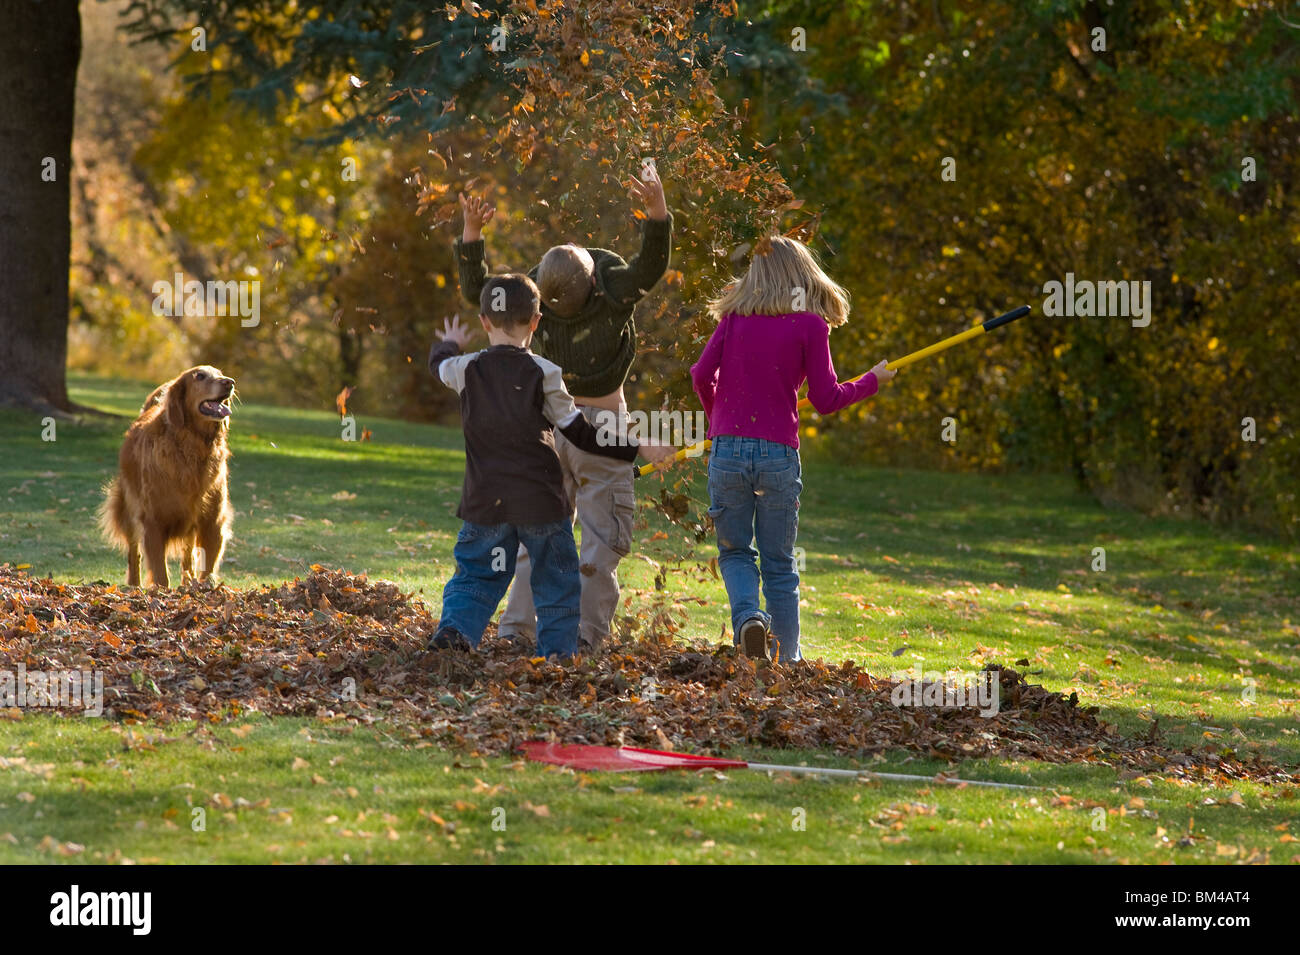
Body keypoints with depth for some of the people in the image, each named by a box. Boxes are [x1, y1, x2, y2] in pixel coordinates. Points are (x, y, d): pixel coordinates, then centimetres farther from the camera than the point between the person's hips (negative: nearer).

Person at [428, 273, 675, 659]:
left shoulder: (467, 369, -1)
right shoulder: (544, 374, -8)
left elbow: (439, 363, 24)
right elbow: (580, 434, -5)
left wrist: (450, 344, 47)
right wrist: (636, 449, 2)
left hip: (485, 499, 2)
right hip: (541, 499, -2)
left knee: (475, 573, 9)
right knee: (556, 583, 12)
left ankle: (454, 628, -13)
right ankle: (558, 649, 8)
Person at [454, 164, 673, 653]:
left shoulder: (615, 288, -10)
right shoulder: (536, 291, -6)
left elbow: (652, 265, -27)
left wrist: (657, 212, -46)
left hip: (602, 421, -1)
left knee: (602, 534, 2)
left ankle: (587, 633, 2)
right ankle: (517, 626, 5)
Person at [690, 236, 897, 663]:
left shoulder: (735, 317, 4)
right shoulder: (810, 324, -3)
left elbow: (701, 374, 1)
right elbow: (825, 399, -3)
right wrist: (871, 381, 14)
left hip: (728, 451, 1)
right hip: (778, 455, -1)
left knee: (734, 552, 16)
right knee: (779, 564, 11)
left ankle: (747, 616, -12)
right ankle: (786, 661, 11)